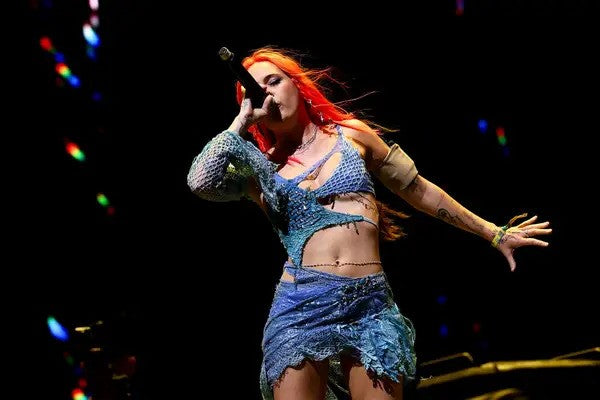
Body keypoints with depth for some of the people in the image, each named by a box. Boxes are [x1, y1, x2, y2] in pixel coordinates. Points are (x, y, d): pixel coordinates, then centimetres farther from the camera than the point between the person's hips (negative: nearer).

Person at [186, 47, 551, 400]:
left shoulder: (351, 134, 14)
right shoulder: (259, 167, 12)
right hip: (301, 306, 0)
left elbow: (419, 190, 21)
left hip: (371, 307, 0)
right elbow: (201, 181, -7)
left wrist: (494, 233, 24)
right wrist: (241, 120, 4)